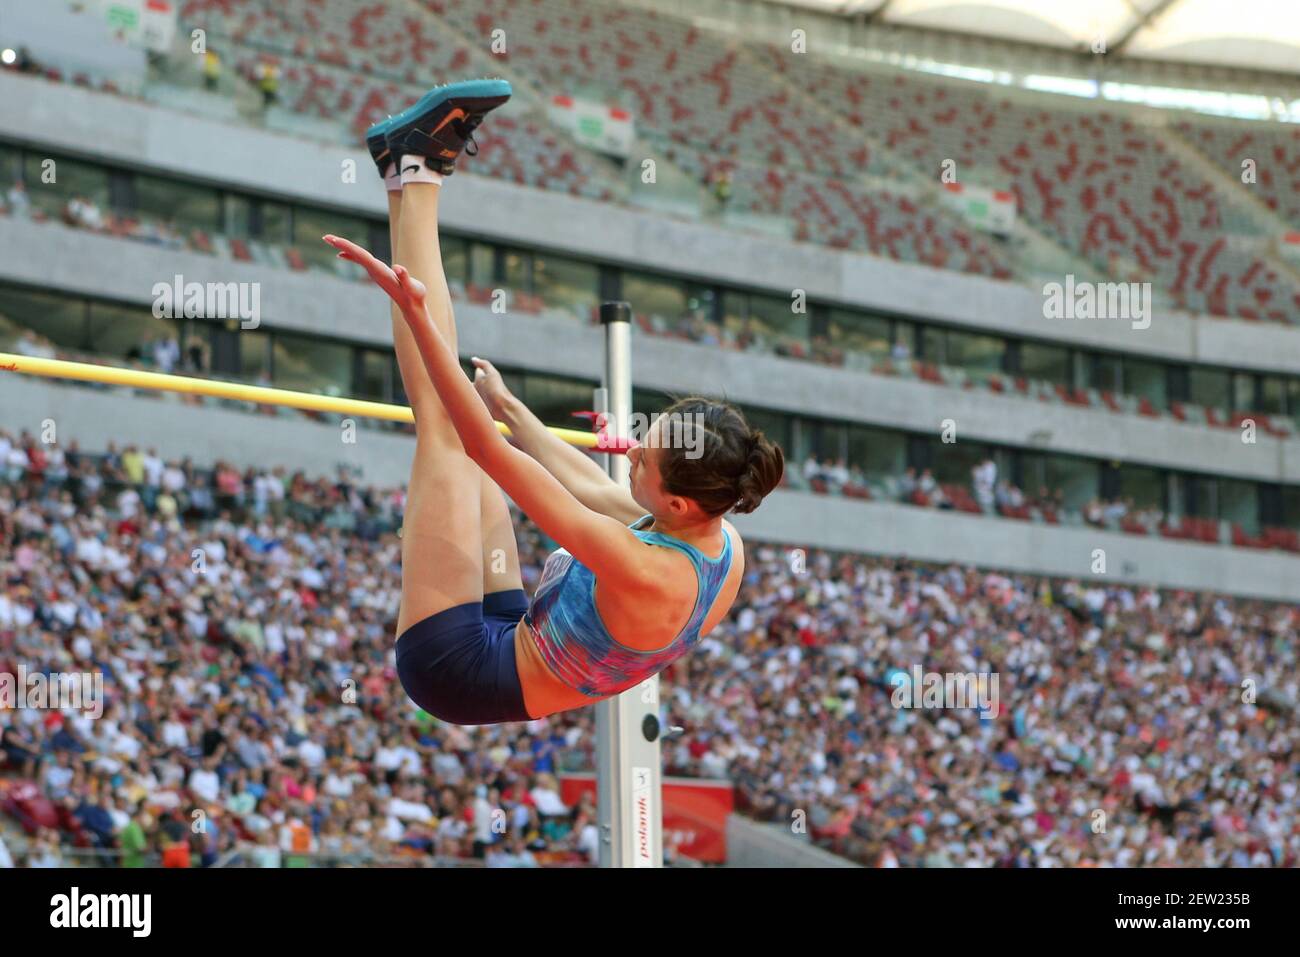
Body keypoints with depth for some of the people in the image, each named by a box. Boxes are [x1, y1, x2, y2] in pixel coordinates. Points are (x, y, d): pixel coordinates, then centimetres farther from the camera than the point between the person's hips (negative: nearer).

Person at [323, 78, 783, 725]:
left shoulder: (645, 572, -36)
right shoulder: (727, 551, -13)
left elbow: (489, 450, -35)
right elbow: (595, 492, 7)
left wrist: (416, 315, -37)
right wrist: (509, 408, 20)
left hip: (454, 665, -7)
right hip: (509, 641, 7)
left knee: (442, 430, -3)